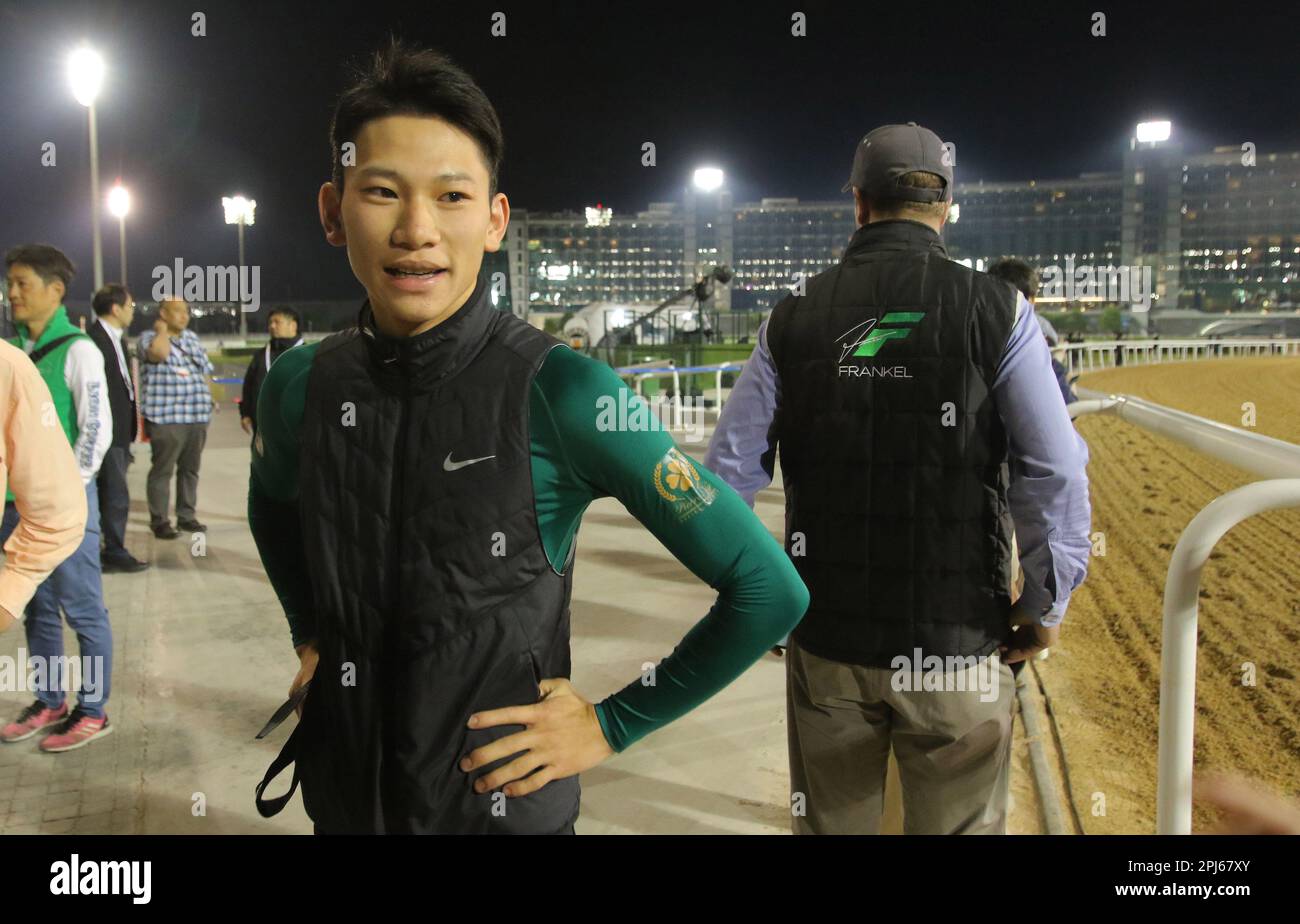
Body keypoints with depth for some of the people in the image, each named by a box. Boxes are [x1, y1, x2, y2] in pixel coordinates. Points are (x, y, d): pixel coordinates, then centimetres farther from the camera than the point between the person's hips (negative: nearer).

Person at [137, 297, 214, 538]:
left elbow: (205, 371, 20)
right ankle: (159, 520, 4)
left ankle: (186, 515, 20)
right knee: (163, 469, -2)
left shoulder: (192, 338, 15)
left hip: (197, 416, 6)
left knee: (190, 468, 11)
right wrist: (162, 329, -10)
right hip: (166, 417, -6)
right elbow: (159, 353, -27)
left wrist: (206, 400, 12)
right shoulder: (150, 337, -4)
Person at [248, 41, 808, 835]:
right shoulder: (300, 388, -7)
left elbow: (769, 592, -16)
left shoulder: (563, 395, -21)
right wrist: (309, 637, 8)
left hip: (505, 808, -4)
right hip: (340, 801, 4)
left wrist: (612, 724, -11)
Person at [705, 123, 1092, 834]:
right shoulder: (997, 311, -5)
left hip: (826, 640, 2)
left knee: (830, 822, 18)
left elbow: (728, 474, -1)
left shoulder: (792, 321, 0)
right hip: (957, 642, -2)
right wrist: (1047, 604, 2)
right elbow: (1056, 474, -10)